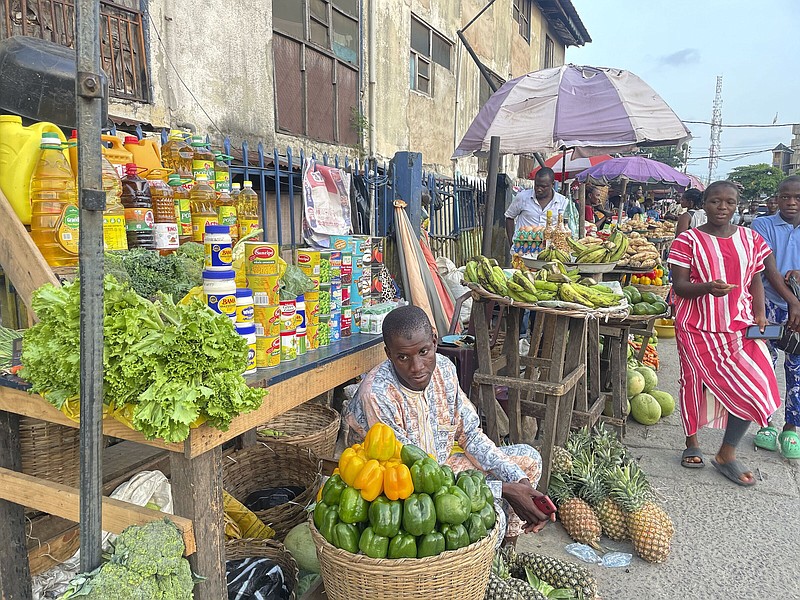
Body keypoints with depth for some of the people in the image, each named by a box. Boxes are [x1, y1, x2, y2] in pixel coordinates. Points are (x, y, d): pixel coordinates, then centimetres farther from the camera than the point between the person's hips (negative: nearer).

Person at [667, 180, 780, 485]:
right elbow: (679, 286, -10)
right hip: (699, 327, -3)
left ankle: (727, 454, 12)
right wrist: (708, 287, -30)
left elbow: (755, 280, 14)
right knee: (697, 385, 6)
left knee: (754, 386, -5)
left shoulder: (749, 239, 7)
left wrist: (759, 312, 0)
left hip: (741, 326, 4)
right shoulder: (688, 240, -6)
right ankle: (691, 443, 30)